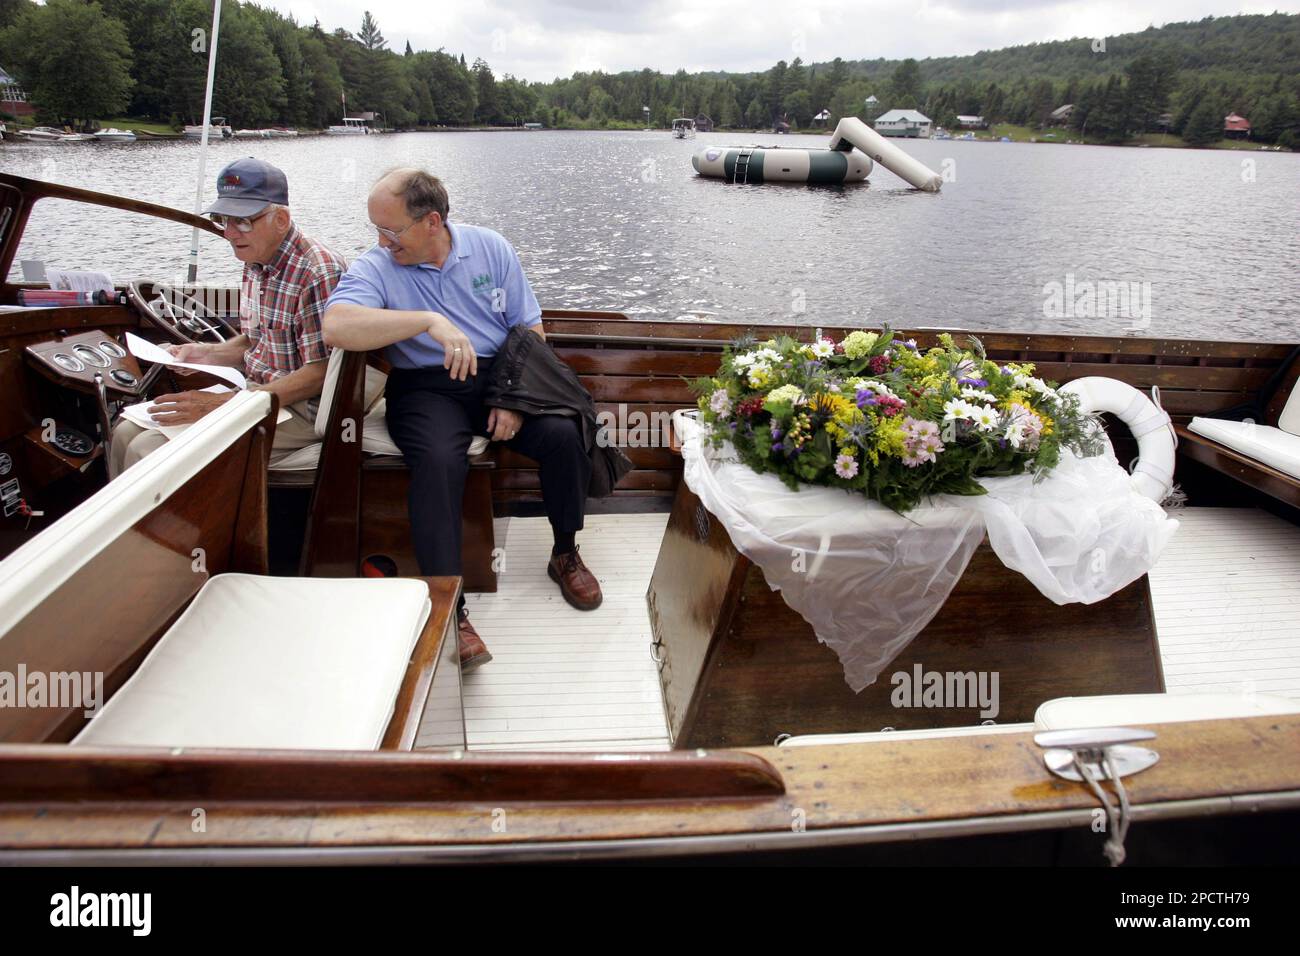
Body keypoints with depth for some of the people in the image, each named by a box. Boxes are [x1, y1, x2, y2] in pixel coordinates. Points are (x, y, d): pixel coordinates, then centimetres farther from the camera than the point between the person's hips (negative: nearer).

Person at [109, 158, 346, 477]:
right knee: (127, 432, 2)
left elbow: (319, 373, -23)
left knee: (148, 450, -17)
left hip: (298, 408, -9)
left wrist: (222, 403, -23)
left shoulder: (317, 273, -21)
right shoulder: (256, 263, 9)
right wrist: (202, 353, 1)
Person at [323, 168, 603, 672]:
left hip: (500, 374, 3)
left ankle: (565, 554, 2)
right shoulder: (374, 269, -4)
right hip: (426, 388, -2)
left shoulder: (490, 248, 4)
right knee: (439, 461, -34)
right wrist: (429, 320, -34)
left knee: (562, 433, -23)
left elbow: (530, 329, 5)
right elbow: (336, 328, -25)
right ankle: (449, 609, -29)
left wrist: (514, 399, -9)